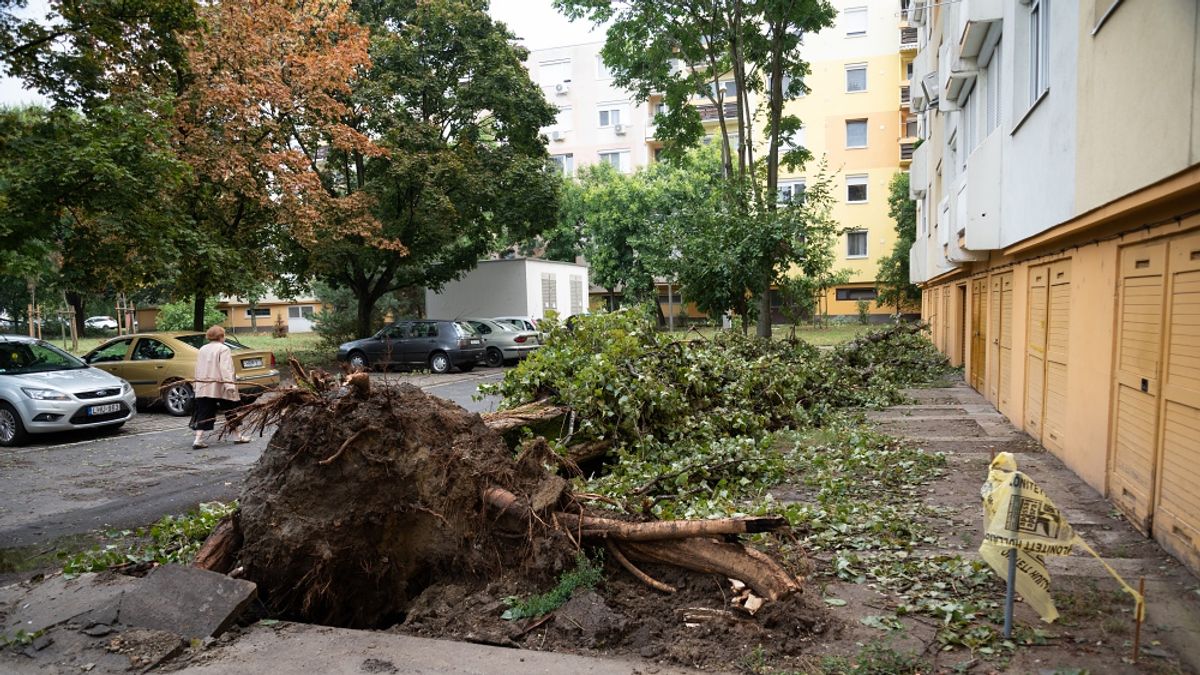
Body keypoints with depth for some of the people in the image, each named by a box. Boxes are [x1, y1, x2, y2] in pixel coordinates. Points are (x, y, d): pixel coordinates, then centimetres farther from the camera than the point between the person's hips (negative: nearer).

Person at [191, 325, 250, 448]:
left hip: (203, 387, 6)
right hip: (219, 387, -6)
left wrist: (196, 384, 25)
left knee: (204, 413, 4)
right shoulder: (223, 349, -8)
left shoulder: (202, 350, 13)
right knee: (231, 410, 8)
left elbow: (198, 369, 19)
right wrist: (230, 385, -23)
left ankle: (198, 439, -5)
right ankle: (238, 436, 16)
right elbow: (225, 369, -18)